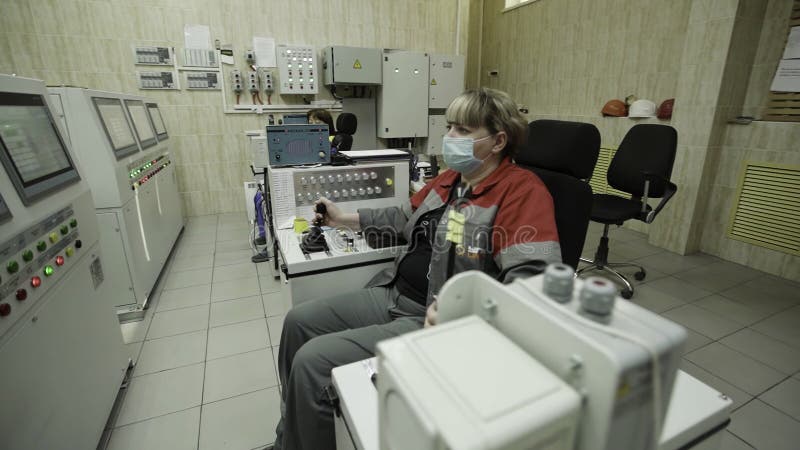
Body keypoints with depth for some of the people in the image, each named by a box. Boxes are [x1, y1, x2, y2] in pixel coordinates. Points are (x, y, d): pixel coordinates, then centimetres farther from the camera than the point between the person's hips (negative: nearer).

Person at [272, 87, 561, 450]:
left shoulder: (522, 189, -14)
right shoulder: (451, 177, 11)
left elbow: (533, 279, -24)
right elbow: (407, 216, 25)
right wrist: (345, 219, 25)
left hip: (435, 320, -9)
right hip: (394, 295, 9)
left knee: (312, 362, -15)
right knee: (299, 321, 9)